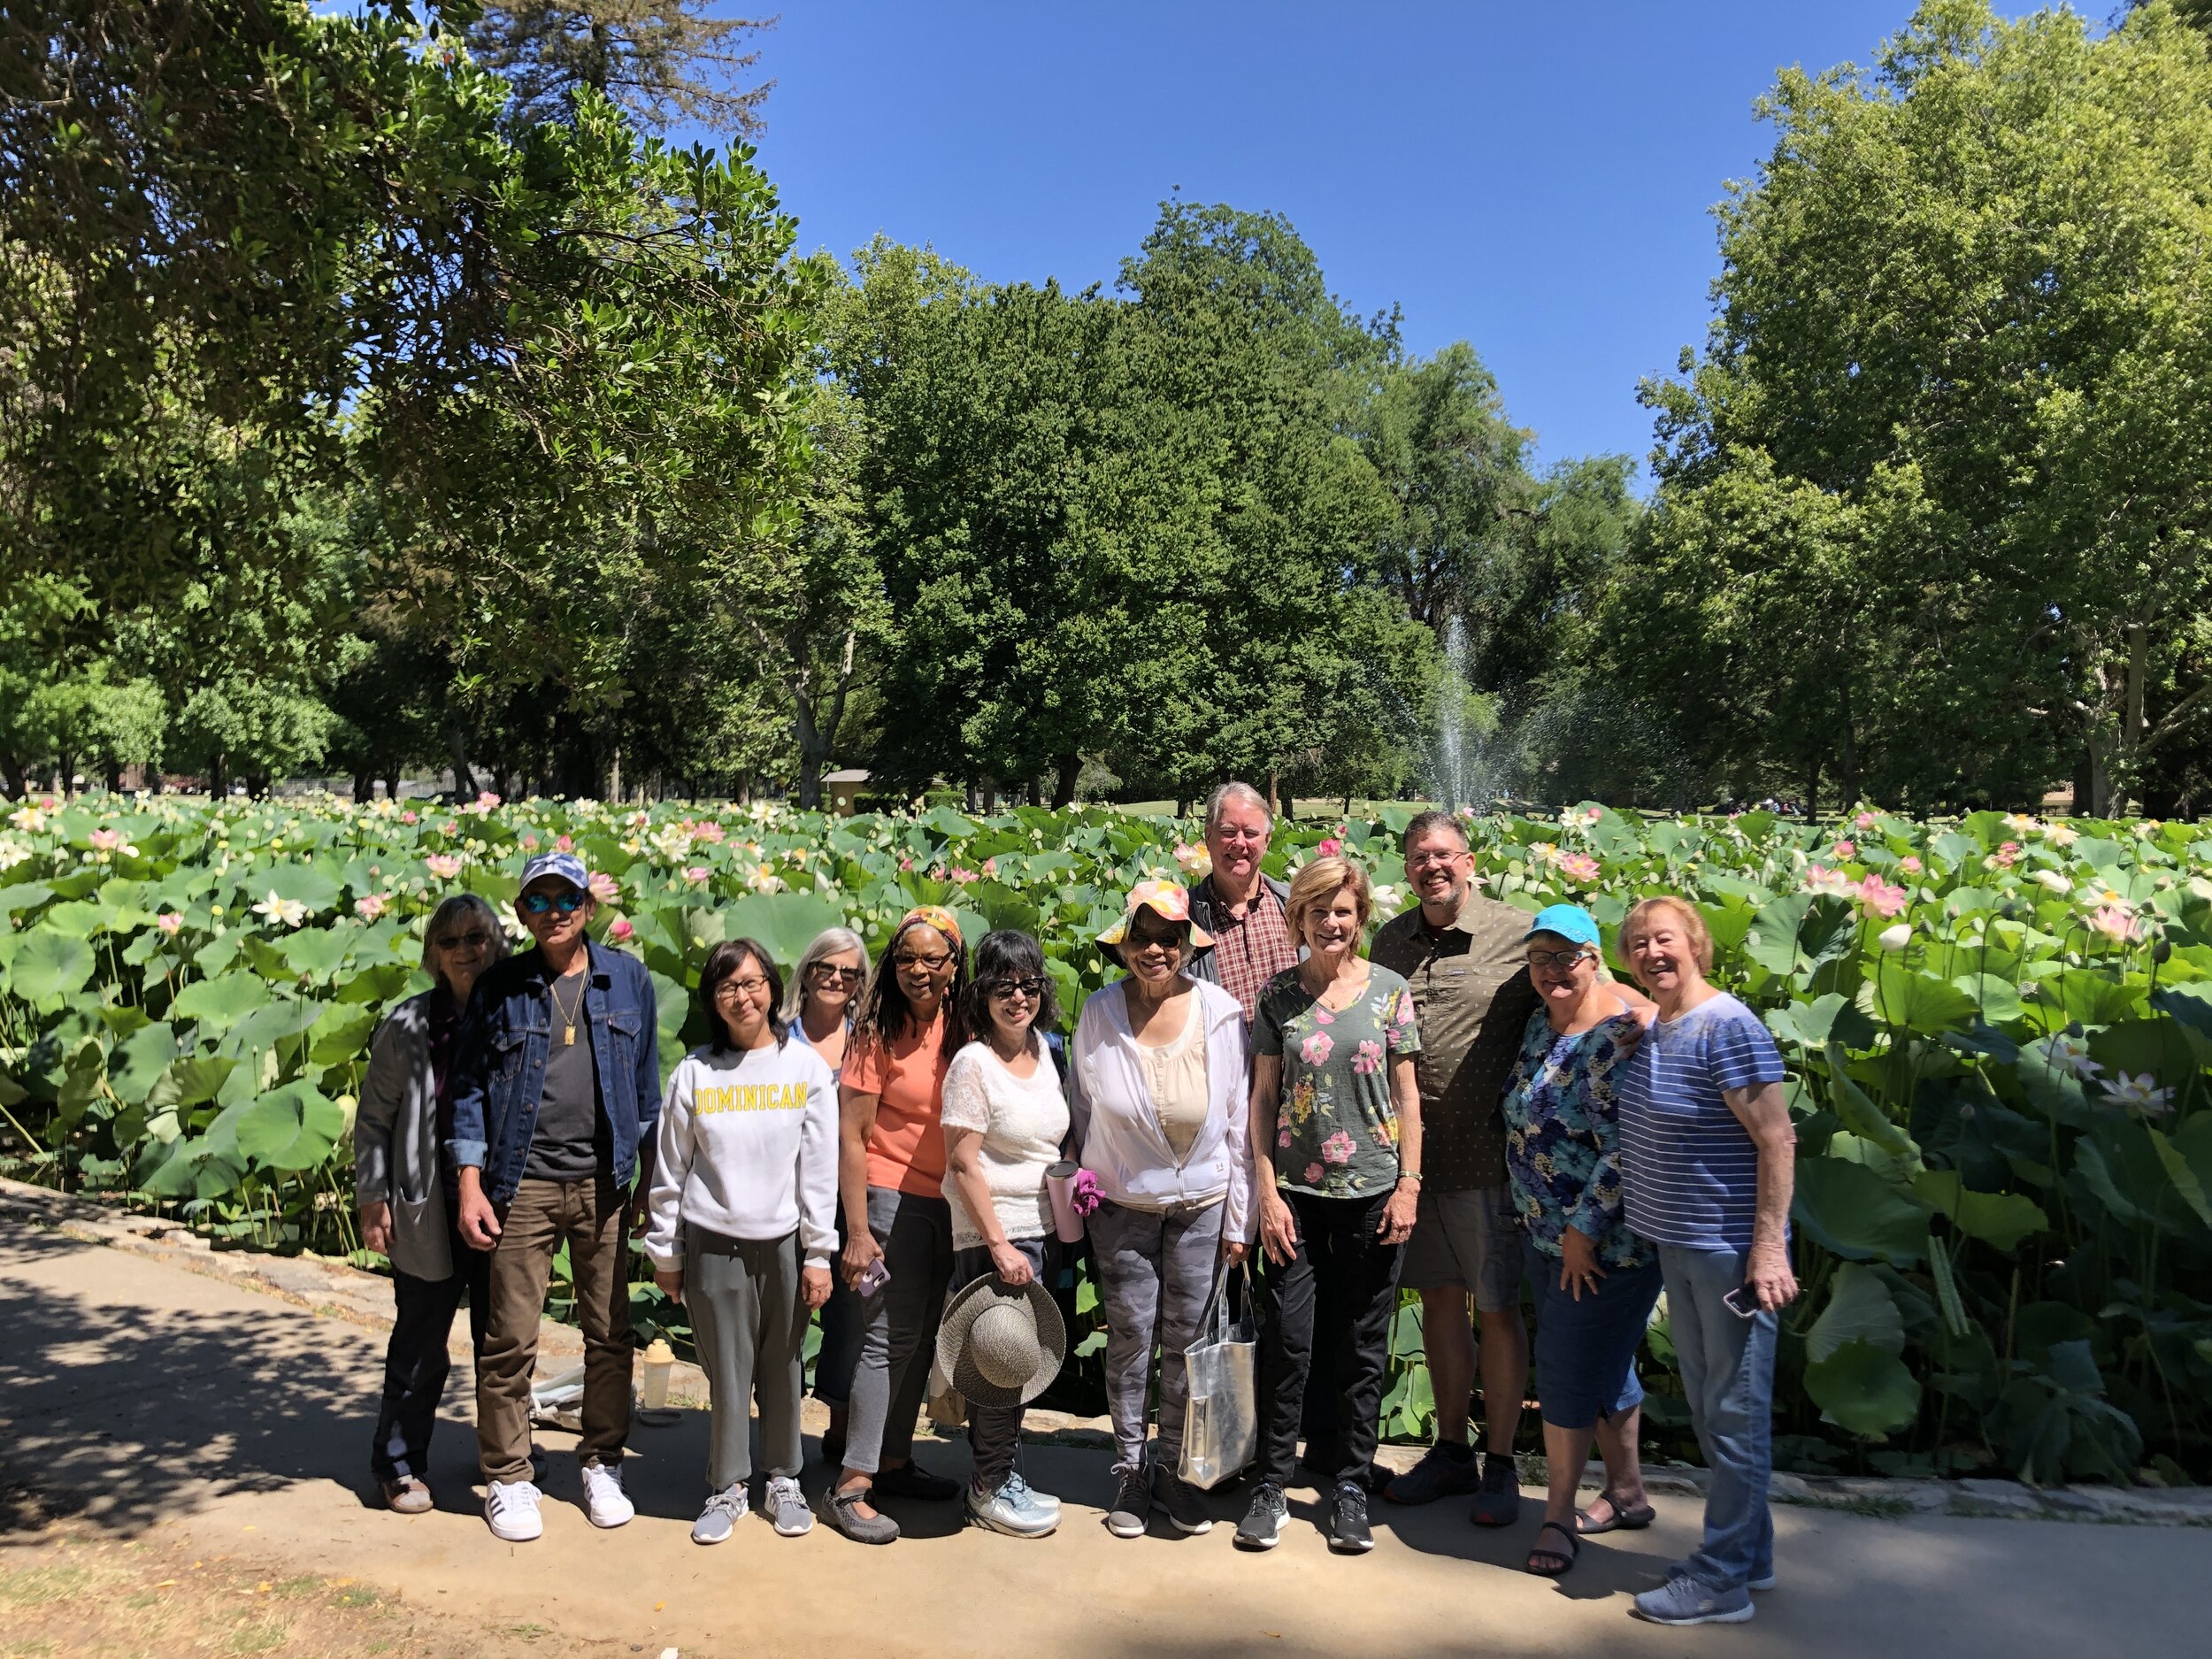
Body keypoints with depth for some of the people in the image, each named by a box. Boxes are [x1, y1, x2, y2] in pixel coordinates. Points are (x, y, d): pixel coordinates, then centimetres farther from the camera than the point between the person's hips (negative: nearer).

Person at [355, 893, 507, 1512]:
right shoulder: (409, 1025, -4)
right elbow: (374, 1117, 2)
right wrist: (372, 1199, -3)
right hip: (429, 1212, -2)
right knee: (421, 1345, 9)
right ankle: (399, 1464, 27)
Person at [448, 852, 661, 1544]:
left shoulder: (628, 979, 5)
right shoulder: (498, 988, 1)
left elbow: (646, 1079, 9)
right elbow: (469, 1087, 3)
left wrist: (651, 1175, 8)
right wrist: (470, 1183, -4)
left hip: (604, 1182, 2)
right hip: (522, 1183, -1)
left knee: (610, 1332, 9)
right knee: (511, 1339, 3)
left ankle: (602, 1464, 24)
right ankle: (508, 1479, 19)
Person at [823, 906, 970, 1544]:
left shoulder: (960, 1028, 5)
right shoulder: (880, 1031, -11)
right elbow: (851, 1135, -12)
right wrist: (858, 1231, -15)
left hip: (949, 1201, 6)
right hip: (893, 1198, -6)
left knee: (922, 1336, 13)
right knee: (891, 1336, -5)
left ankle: (894, 1461, 27)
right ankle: (851, 1486, 3)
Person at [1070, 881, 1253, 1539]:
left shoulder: (1221, 1013, -11)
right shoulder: (1099, 1015, -9)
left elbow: (1238, 1119, -4)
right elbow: (1082, 1109, 5)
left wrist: (1238, 1218, -2)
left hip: (1202, 1202, 0)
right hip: (1122, 1204, 0)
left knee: (1186, 1338, 8)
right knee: (1130, 1335, 6)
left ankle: (1174, 1469, 25)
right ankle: (1130, 1469, 23)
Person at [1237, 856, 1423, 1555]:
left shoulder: (1390, 990, 1)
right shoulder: (1278, 994, 2)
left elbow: (1406, 1092, 3)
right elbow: (1264, 1096, 3)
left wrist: (1408, 1184, -3)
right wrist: (1266, 1190, -3)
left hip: (1371, 1191, 0)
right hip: (1296, 1191, 0)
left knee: (1364, 1346, 8)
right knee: (1287, 1340, 2)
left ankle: (1352, 1488, 22)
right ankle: (1272, 1485, 17)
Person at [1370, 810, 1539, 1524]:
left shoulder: (1520, 934, -7)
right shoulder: (1390, 941, 9)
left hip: (1487, 1156, -5)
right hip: (1412, 1152, 5)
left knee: (1498, 1307, 5)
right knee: (1439, 1299, 15)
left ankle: (1500, 1465, 20)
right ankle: (1451, 1451, 30)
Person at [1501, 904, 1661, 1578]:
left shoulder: (1619, 1033, -21)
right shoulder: (1543, 1021, 7)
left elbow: (1626, 1147, -24)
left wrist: (1584, 1228, -19)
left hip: (1604, 1240, -8)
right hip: (1548, 1235, 8)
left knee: (1569, 1369, -1)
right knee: (1603, 1365, 19)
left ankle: (1559, 1516, 15)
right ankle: (1627, 1494, 34)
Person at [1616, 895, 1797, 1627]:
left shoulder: (1727, 1028, -18)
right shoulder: (1652, 1030, 9)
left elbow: (1777, 1140, -20)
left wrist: (1769, 1246, -23)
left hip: (1731, 1252, -9)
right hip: (1678, 1246, 9)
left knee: (1735, 1412, 3)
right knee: (1708, 1410, 19)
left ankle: (1721, 1580, 14)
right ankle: (1751, 1554, 34)